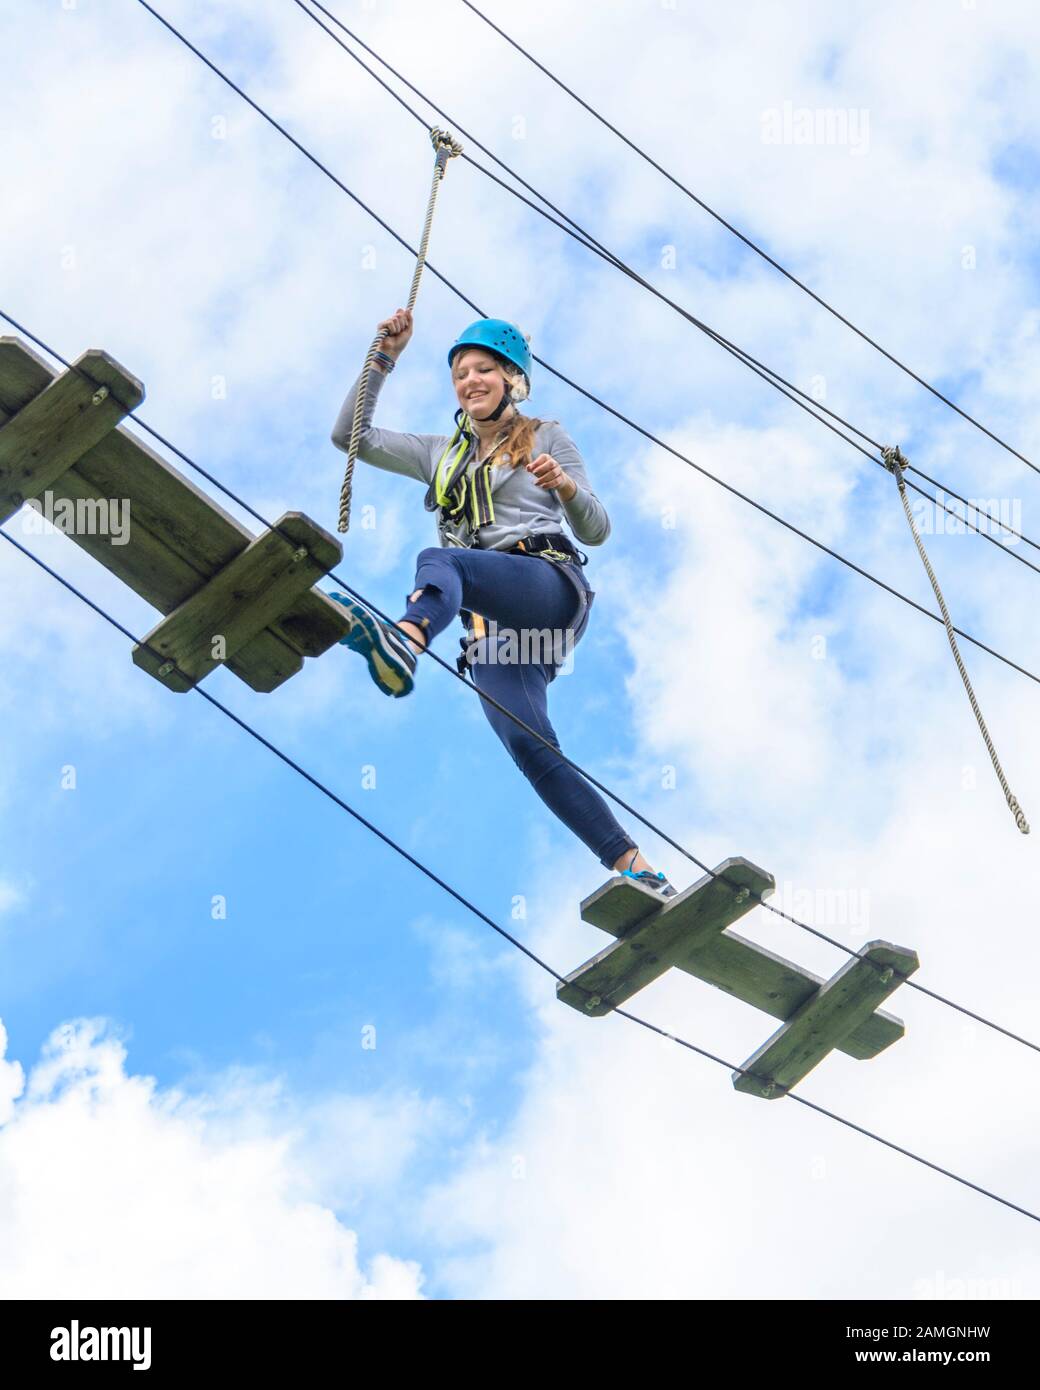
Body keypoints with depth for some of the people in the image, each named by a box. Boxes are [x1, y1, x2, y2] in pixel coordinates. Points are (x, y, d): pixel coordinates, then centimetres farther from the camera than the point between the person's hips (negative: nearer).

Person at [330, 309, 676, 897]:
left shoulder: (548, 437, 18)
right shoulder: (441, 453, 30)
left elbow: (598, 530, 11)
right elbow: (352, 435, 26)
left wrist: (565, 485, -9)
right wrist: (384, 358, 20)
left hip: (552, 587, -4)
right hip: (490, 623, 5)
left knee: (439, 560, -35)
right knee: (531, 748, -17)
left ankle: (405, 643, -71)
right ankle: (633, 865, -17)